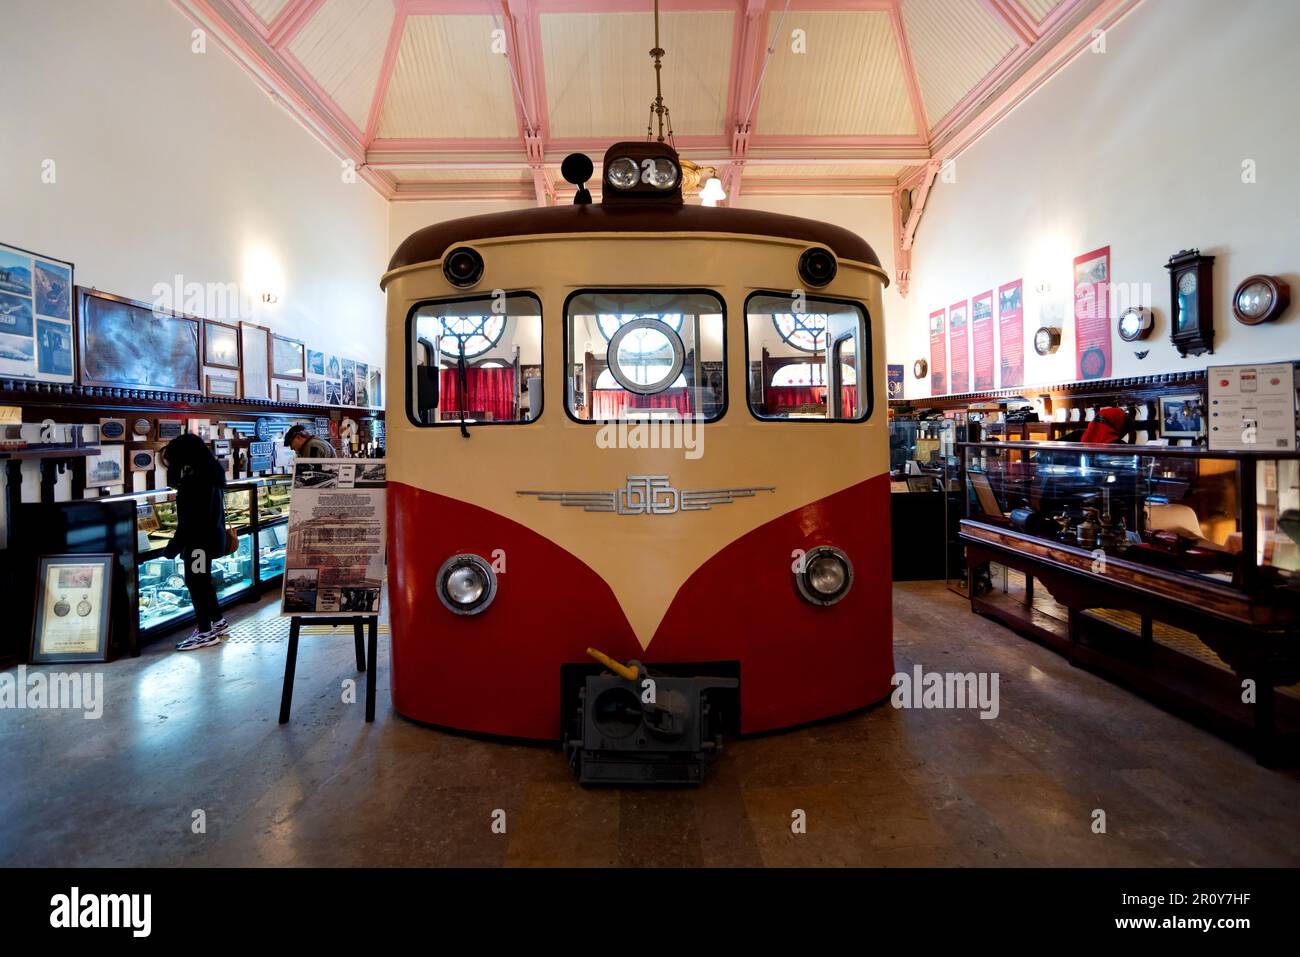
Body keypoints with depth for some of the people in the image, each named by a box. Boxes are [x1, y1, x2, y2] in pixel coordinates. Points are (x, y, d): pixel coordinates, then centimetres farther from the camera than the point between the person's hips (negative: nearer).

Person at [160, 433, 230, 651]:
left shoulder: (196, 479, -20)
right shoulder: (211, 473, 9)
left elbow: (190, 520, -22)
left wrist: (174, 546, -18)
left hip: (200, 539, -10)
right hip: (212, 536, 10)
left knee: (196, 583, 0)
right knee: (202, 581, 19)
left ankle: (205, 632, 8)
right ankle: (218, 622, 29)